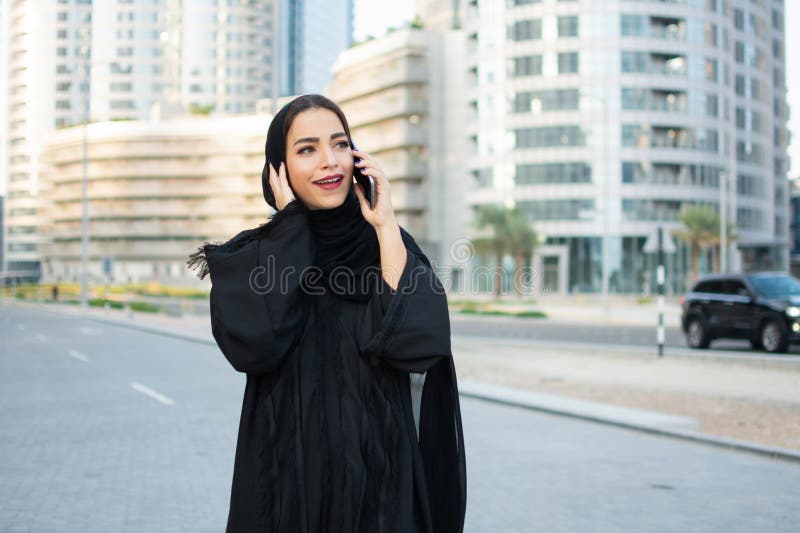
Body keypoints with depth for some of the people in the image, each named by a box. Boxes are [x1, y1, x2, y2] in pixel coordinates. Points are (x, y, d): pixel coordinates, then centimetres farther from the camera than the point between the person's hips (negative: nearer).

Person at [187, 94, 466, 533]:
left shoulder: (386, 242, 0)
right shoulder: (249, 256, -2)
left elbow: (418, 344, -17)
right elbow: (251, 344, -22)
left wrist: (386, 226, -13)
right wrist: (291, 223, -13)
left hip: (380, 472, 1)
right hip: (288, 472, -1)